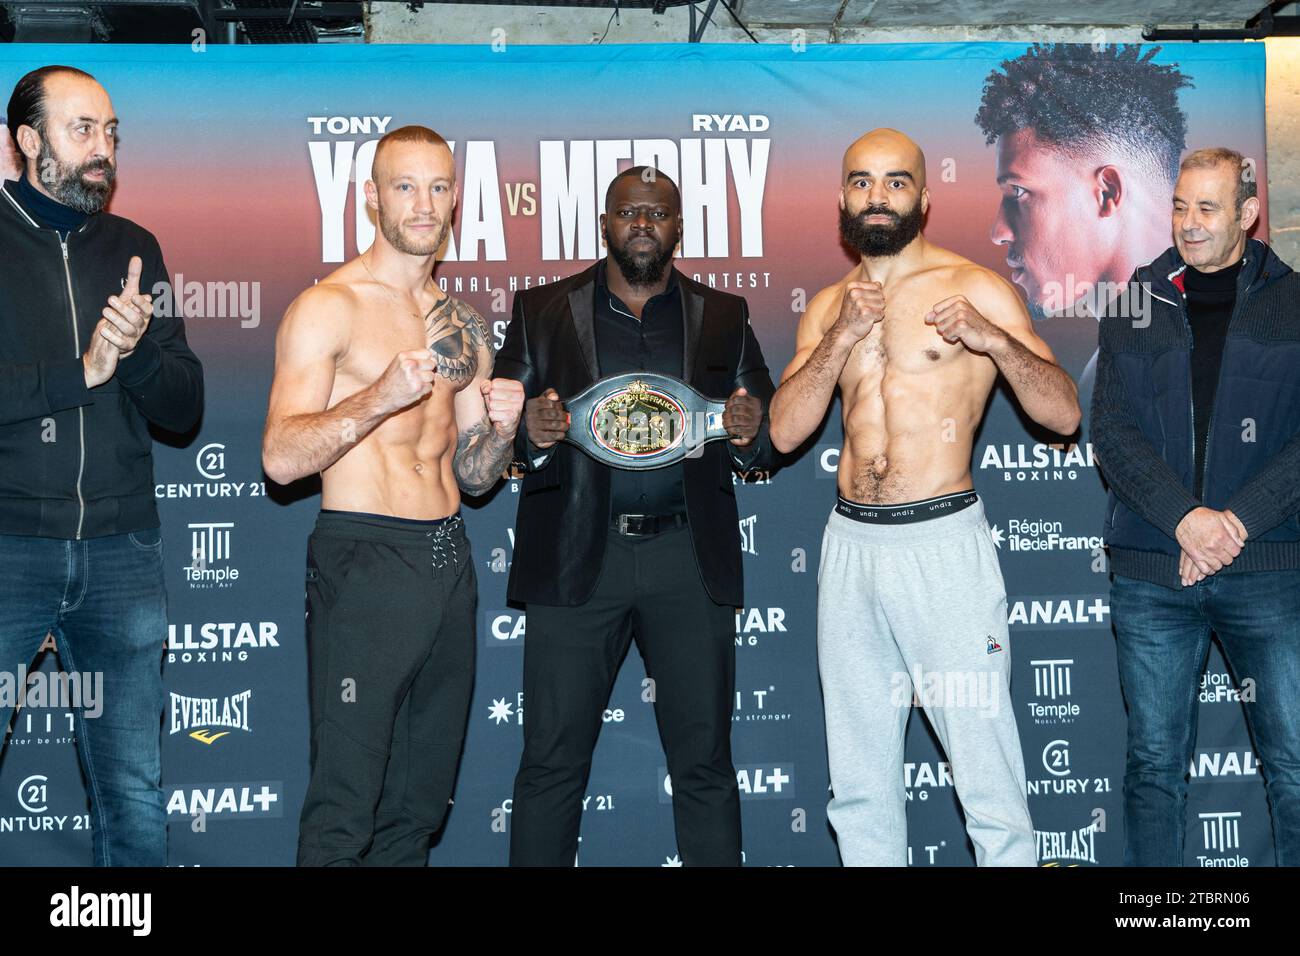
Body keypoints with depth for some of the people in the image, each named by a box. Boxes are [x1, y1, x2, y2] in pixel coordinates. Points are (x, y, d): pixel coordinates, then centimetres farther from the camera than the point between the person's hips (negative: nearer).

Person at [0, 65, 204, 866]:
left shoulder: (133, 248, 12)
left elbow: (184, 407, 8)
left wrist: (137, 348, -11)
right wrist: (78, 372, -15)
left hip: (122, 551, 3)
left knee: (136, 794, 8)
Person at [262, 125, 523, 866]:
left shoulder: (465, 326, 15)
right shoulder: (328, 307, -5)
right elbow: (282, 458, -14)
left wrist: (503, 428, -3)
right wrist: (380, 398, -26)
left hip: (449, 563, 7)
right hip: (364, 561, -6)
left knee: (420, 804, 12)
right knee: (345, 810, -6)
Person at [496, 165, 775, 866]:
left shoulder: (724, 317, 13)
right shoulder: (542, 311, 10)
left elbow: (770, 438, 12)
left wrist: (750, 433, -11)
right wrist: (531, 432, -17)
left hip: (690, 559, 1)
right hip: (577, 557, -1)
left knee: (705, 761, 5)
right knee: (553, 760, 1)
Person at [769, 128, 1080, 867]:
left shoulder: (975, 288, -1)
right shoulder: (828, 307, 12)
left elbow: (1064, 414, -6)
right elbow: (785, 431, 1)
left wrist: (994, 339, -22)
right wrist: (842, 336, -9)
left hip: (943, 541, -5)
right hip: (850, 545, 5)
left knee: (988, 777, -5)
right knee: (859, 783, 13)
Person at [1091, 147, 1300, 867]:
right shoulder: (1135, 305, 9)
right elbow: (1111, 431, 0)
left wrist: (1235, 522, -13)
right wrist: (1186, 518, -14)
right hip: (1151, 572, 1)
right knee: (1154, 765, 8)